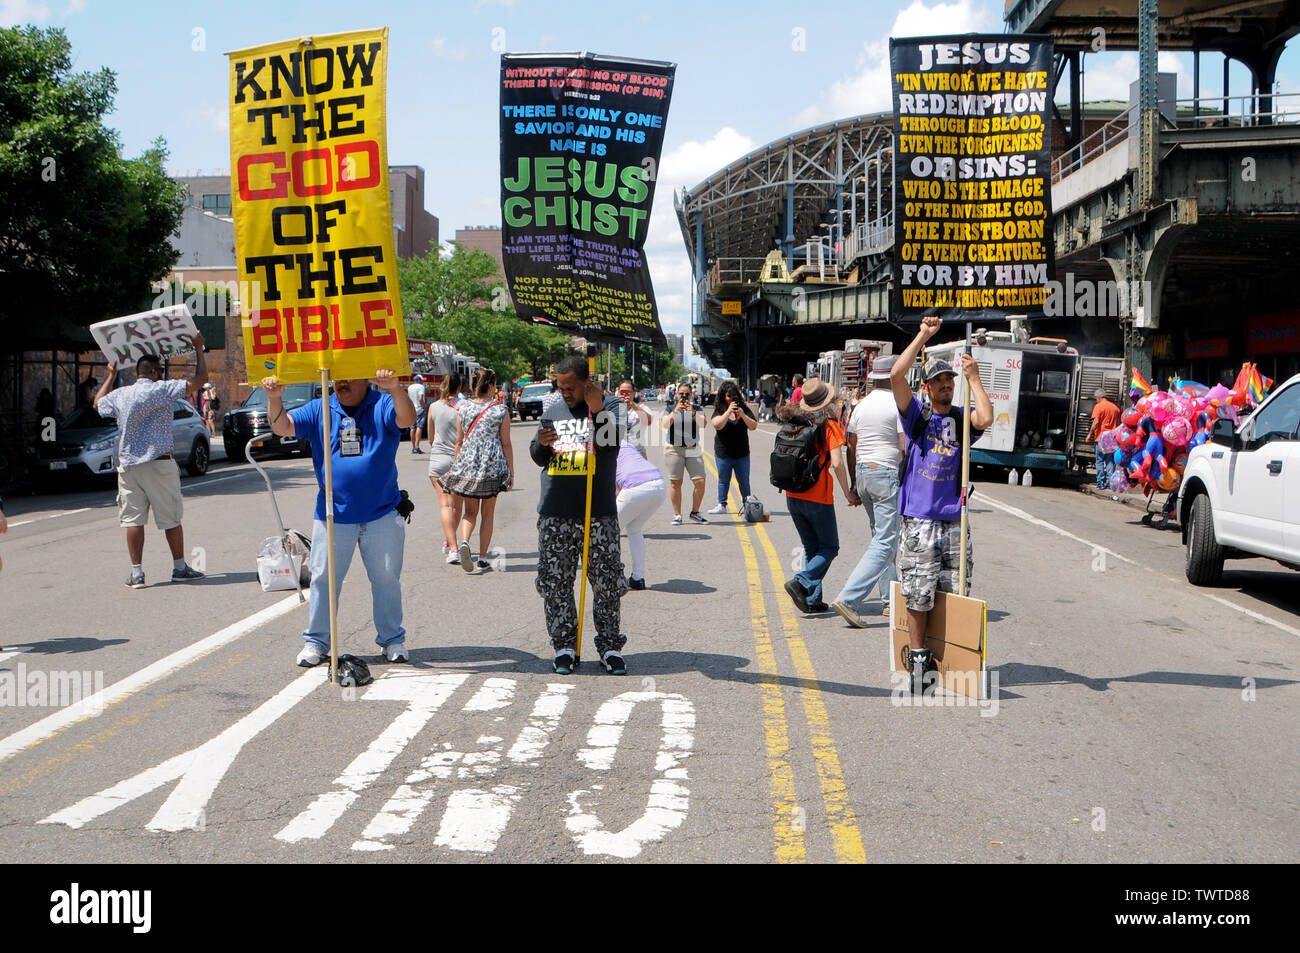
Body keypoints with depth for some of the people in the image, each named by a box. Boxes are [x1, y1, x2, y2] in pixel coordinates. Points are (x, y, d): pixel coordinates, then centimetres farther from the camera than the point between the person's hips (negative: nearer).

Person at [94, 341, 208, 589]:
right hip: (158, 464, -4)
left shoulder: (119, 395, 8)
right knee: (171, 518, 6)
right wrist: (198, 349, 6)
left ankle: (136, 572, 1)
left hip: (128, 464, 4)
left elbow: (98, 404, 30)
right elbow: (200, 379, -8)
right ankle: (180, 568, 13)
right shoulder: (162, 390, -7)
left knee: (133, 520, 4)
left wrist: (110, 376, 40)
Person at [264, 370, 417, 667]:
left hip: (382, 515, -2)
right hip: (332, 516, 2)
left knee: (386, 578, 6)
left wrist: (396, 390, -39)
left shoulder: (383, 405, -1)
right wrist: (275, 400, -20)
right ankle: (316, 641, 16)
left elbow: (407, 419, -20)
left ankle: (392, 640, 19)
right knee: (323, 578, 5)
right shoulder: (318, 411, 7)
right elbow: (283, 427, -1)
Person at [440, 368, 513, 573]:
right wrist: (511, 471, 5)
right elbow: (506, 444, -1)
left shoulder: (463, 408, 1)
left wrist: (456, 466, 15)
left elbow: (459, 442, 5)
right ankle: (482, 558, 11)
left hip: (467, 464, 2)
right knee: (487, 513, 10)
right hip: (493, 465, -2)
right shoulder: (501, 410, -3)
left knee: (470, 510, 14)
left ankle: (464, 542, -14)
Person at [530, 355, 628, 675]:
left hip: (599, 513, -3)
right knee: (555, 583, 5)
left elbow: (612, 443, -14)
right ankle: (564, 645, 14)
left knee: (607, 583, 1)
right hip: (555, 514, 4)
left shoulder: (610, 406, 2)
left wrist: (597, 411, -24)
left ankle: (610, 646, 11)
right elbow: (538, 459, 17)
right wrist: (541, 444, -5)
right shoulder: (553, 412, 14)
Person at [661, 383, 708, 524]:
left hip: (693, 450, 1)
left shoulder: (696, 409, 10)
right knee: (675, 482, -4)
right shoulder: (671, 409, 7)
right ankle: (677, 515, 4)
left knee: (700, 482, -6)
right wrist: (675, 411, -18)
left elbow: (703, 424, -7)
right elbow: (664, 425, -8)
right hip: (674, 449, -1)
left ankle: (695, 513, 9)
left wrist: (692, 412, -21)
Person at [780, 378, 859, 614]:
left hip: (792, 496, 6)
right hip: (818, 497, -6)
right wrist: (848, 493, -8)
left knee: (811, 548, 17)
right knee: (829, 548, 8)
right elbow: (837, 463, -17)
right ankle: (800, 582, -13)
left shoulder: (794, 423, 3)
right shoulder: (829, 425, -11)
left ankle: (812, 600, 11)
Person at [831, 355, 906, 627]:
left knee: (882, 536, 18)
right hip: (888, 474, -8)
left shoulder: (861, 406, 10)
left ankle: (891, 599, 22)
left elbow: (851, 449, 14)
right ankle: (849, 599, -18)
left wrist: (854, 485, 22)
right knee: (885, 542, -8)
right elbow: (905, 448, -15)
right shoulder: (898, 404, -10)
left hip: (863, 473, 8)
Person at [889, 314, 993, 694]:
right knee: (919, 595, -3)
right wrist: (923, 335, -5)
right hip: (918, 523, -2)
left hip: (954, 523, 2)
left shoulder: (962, 420, 10)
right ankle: (917, 659, 8)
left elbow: (986, 419, -14)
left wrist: (973, 378, -7)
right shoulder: (917, 415, 7)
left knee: (956, 595, 4)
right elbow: (896, 375, -7)